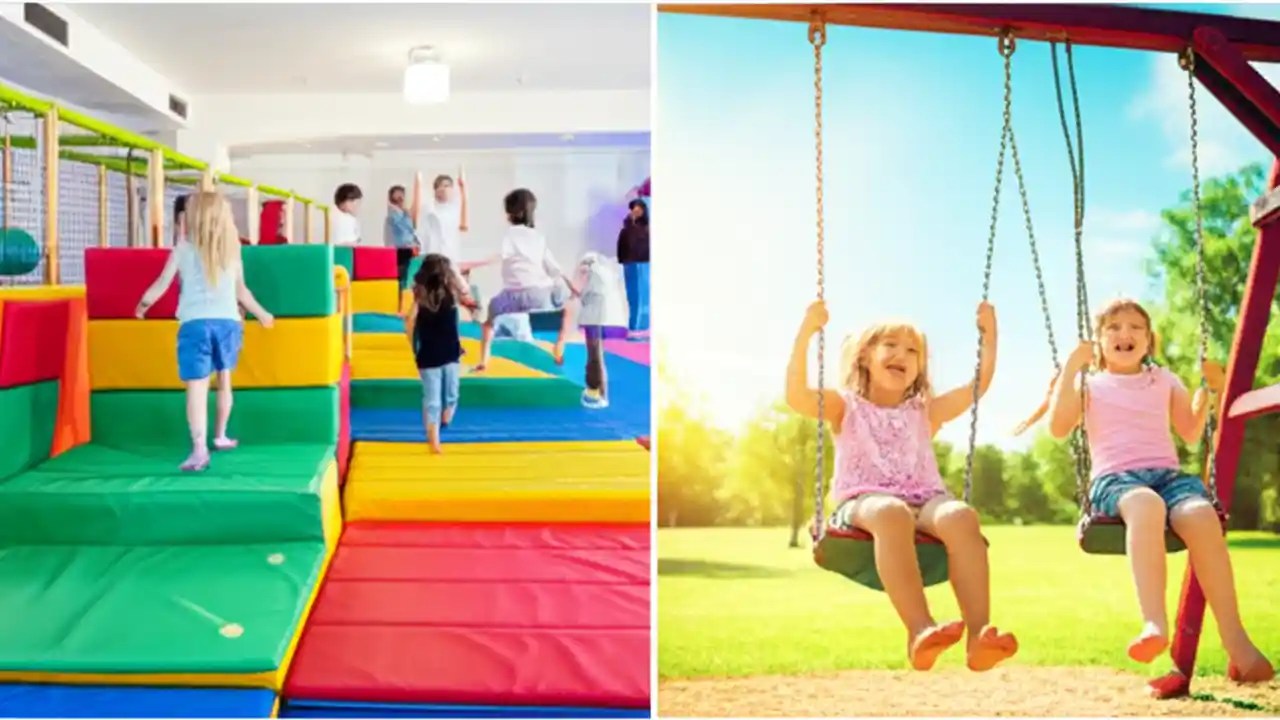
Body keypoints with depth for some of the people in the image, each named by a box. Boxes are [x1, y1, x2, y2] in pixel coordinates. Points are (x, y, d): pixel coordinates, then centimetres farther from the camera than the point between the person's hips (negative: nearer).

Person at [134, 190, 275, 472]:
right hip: (227, 321, 3)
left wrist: (142, 305, 25)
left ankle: (200, 449, -23)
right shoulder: (232, 249, 12)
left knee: (197, 386, -11)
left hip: (195, 323, -3)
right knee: (224, 380, 23)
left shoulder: (184, 249, 5)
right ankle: (220, 436, 36)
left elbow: (161, 286, 6)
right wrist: (261, 313, 32)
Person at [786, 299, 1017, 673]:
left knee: (960, 515, -34)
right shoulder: (845, 406, 18)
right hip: (864, 501, -3)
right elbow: (797, 396, 0)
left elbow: (978, 386, 19)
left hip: (924, 501, 3)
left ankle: (979, 632, -44)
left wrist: (988, 334, 12)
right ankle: (920, 628, -51)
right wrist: (806, 334, -8)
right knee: (891, 513, -41)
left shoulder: (925, 412, 27)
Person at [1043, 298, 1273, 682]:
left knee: (1201, 514, -35)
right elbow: (1059, 428, 0)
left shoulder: (1164, 380, 25)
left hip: (1168, 473, 3)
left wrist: (1209, 390, 14)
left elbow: (1190, 432, 26)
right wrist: (1070, 369, -3)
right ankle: (1155, 624, -54)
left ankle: (1236, 643, -36)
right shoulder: (1089, 383, 16)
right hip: (1115, 478, -3)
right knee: (1146, 504, -42)